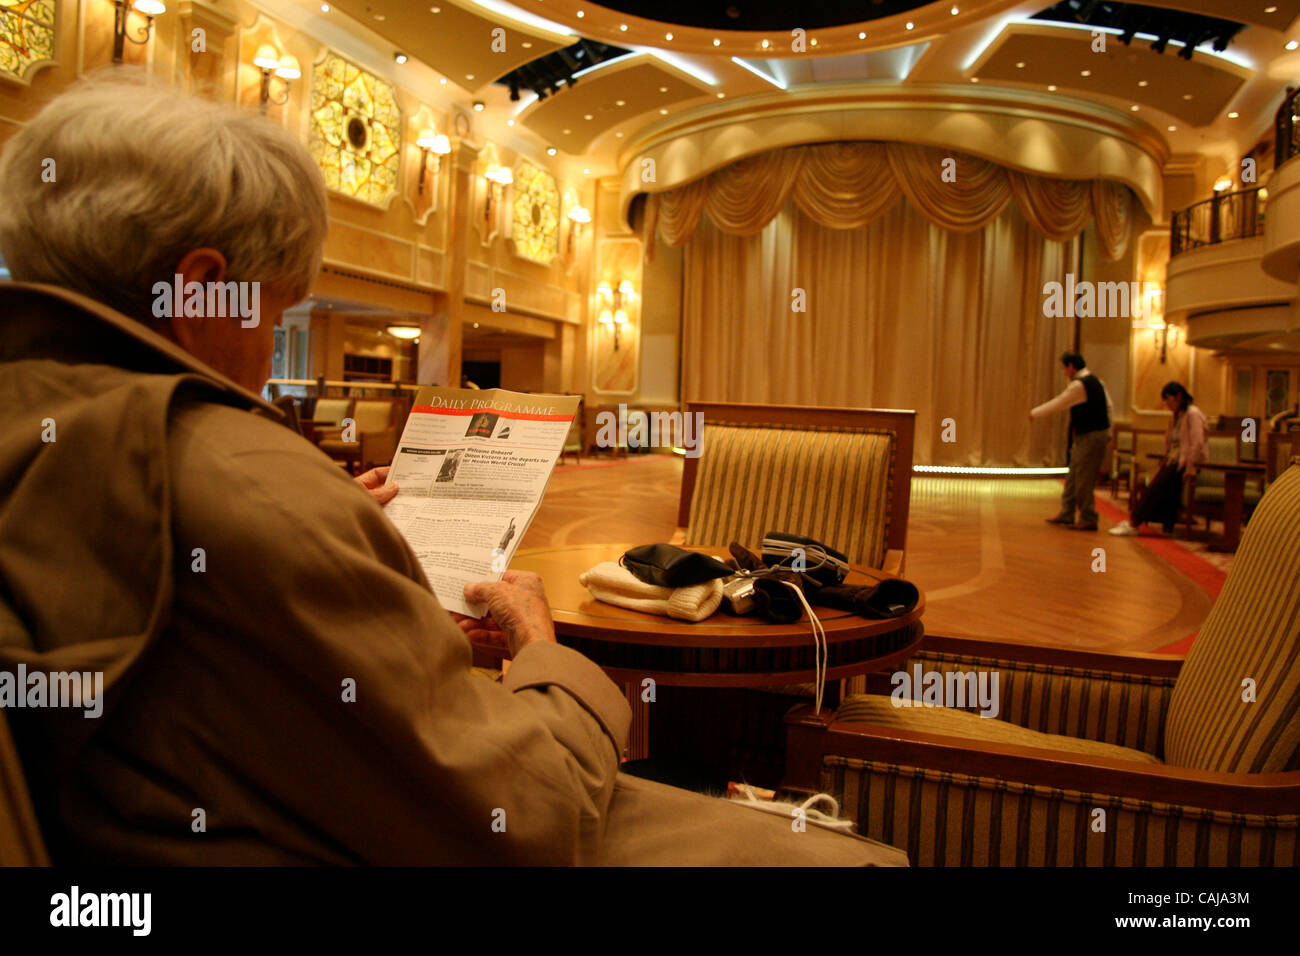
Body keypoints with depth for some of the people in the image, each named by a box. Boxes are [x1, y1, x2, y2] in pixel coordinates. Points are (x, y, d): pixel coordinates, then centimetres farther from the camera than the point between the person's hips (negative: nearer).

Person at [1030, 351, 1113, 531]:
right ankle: (1066, 515, 22)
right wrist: (1108, 433, 20)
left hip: (1089, 437, -10)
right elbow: (1109, 406, 16)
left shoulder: (1079, 385, -17)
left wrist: (1035, 413, 2)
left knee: (1083, 480, -4)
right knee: (1073, 476, 15)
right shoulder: (1096, 381, 13)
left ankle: (1088, 520, 3)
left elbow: (1058, 403, -11)